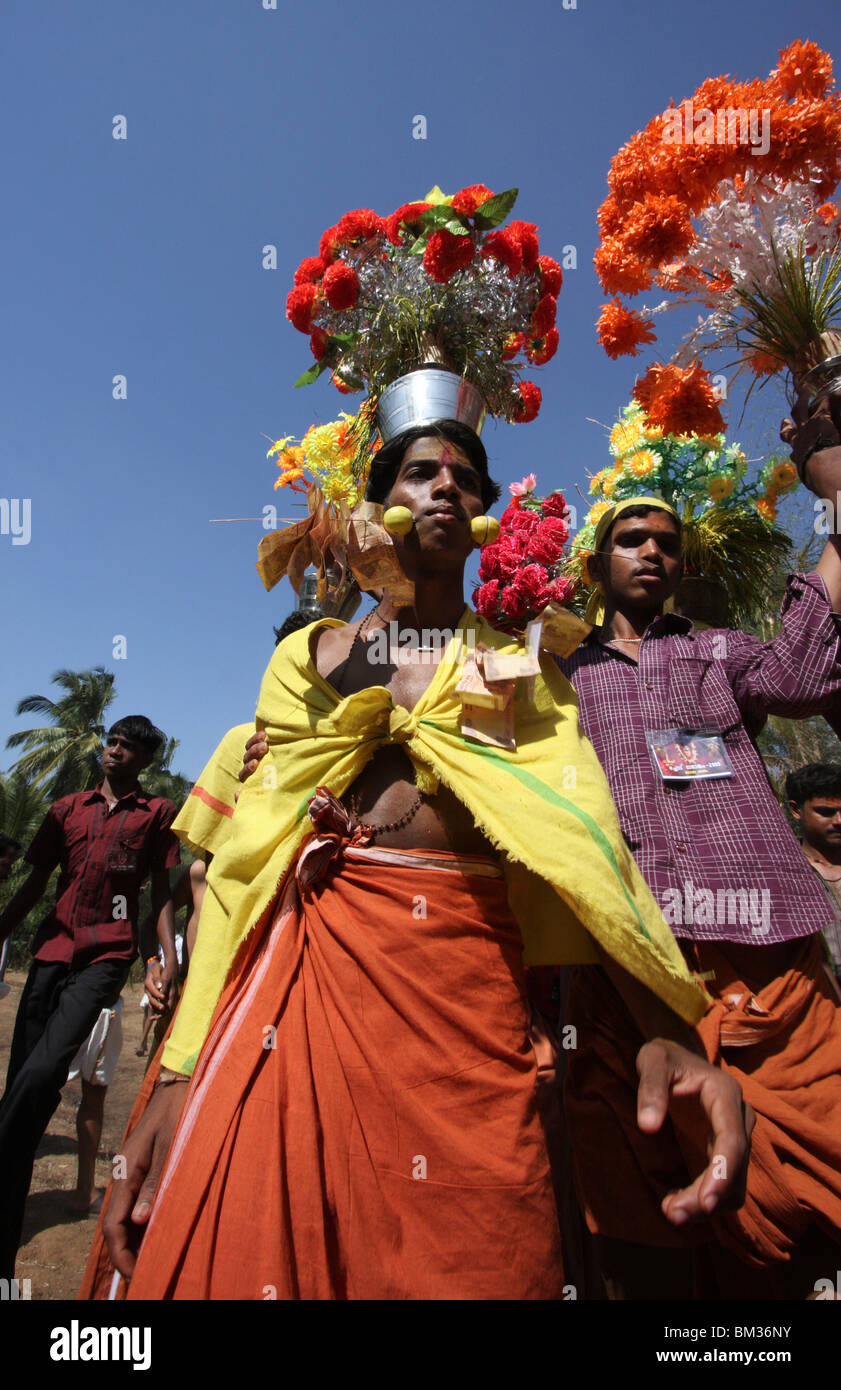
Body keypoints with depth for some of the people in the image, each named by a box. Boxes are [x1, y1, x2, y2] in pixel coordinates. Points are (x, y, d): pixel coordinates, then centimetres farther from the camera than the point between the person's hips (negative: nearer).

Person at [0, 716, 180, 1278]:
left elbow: (162, 893, 4)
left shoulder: (157, 812, 6)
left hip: (108, 955, -4)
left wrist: (171, 961, -6)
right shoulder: (67, 808, 15)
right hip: (52, 949, 4)